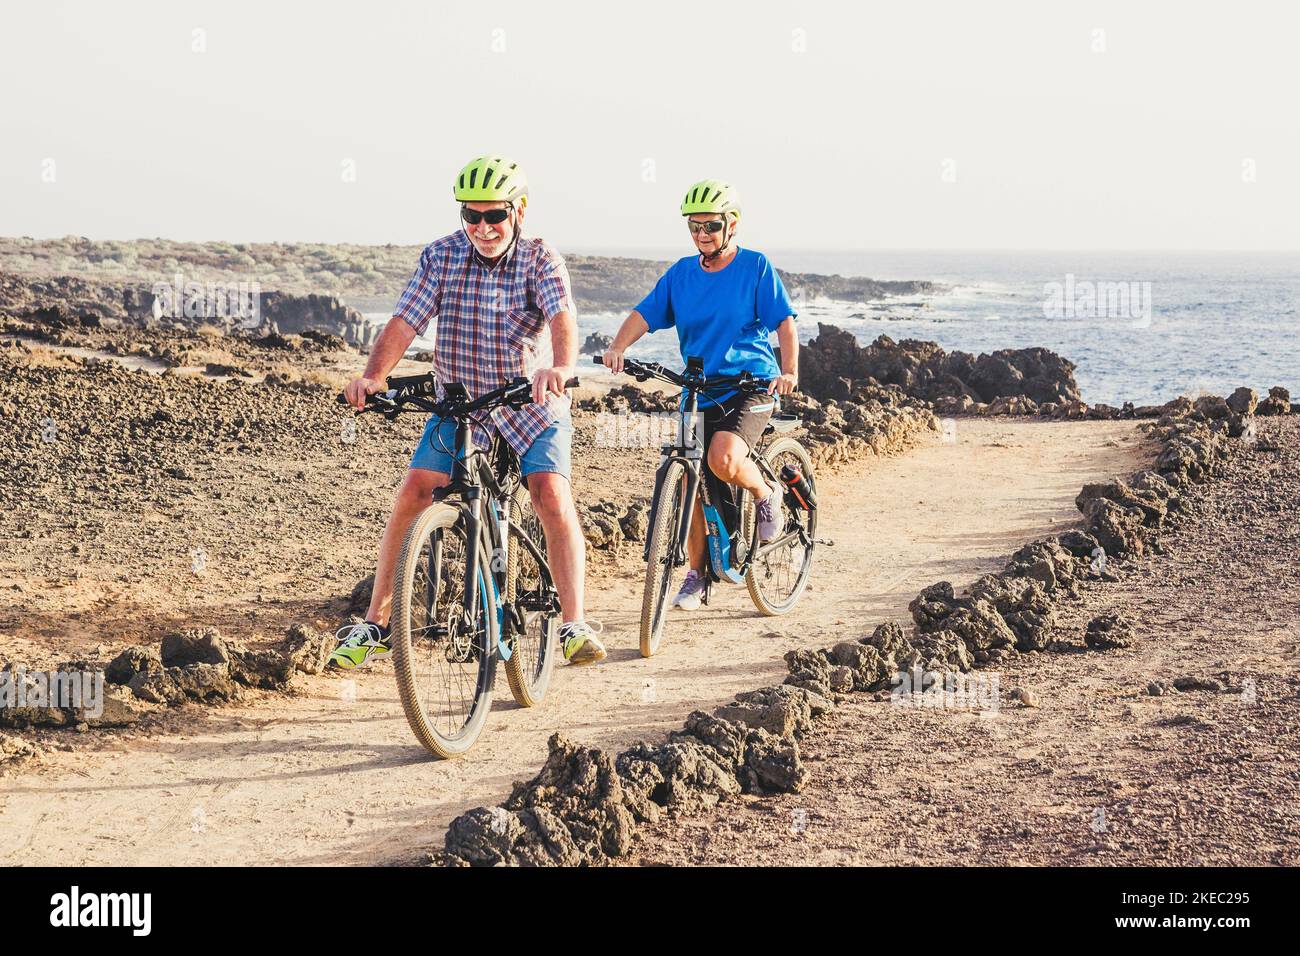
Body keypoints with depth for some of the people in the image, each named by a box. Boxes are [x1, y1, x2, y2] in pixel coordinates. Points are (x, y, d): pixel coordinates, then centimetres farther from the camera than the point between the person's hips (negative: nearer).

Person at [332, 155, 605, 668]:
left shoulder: (540, 258, -11)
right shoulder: (441, 256, -5)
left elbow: (562, 316, -28)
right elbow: (404, 322, -14)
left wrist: (561, 367, -50)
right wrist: (373, 376, -33)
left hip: (532, 402, -2)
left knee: (552, 494, -20)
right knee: (414, 492, -11)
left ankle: (574, 625, -15)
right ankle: (374, 626, -3)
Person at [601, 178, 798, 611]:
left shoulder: (755, 267, -3)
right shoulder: (682, 272, 7)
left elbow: (785, 322, -8)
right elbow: (644, 314, 1)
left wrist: (789, 371, -24)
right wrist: (618, 347, -18)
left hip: (750, 387, -5)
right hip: (700, 392, 5)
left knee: (723, 459, -29)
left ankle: (766, 495, 3)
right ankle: (696, 573, 20)